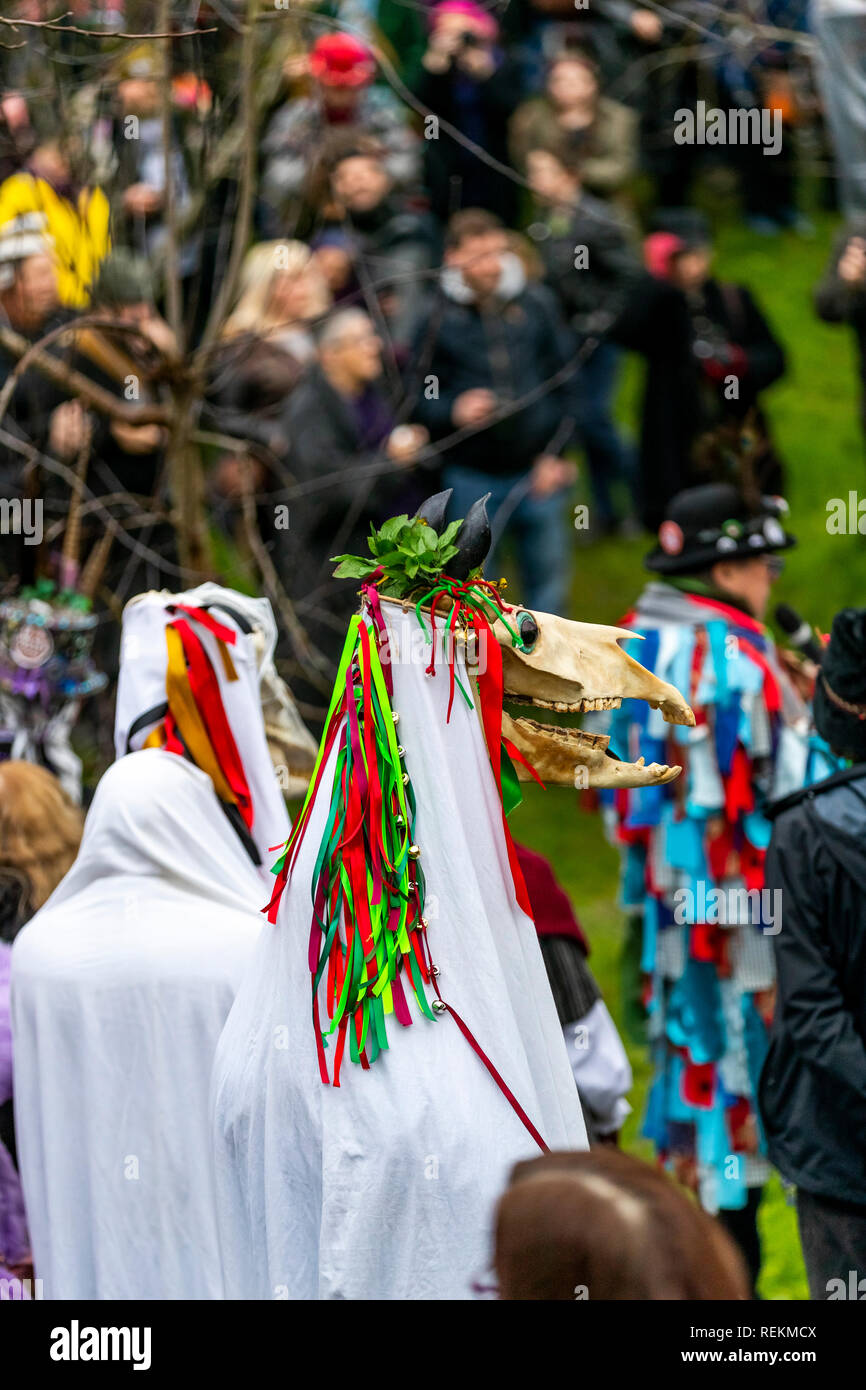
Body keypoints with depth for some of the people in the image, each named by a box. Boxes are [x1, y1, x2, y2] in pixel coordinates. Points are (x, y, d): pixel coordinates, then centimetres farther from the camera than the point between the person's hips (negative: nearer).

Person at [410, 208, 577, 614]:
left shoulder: (537, 304, 1)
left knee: (549, 580, 9)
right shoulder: (439, 320, -4)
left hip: (539, 471, 2)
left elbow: (564, 382, 4)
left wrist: (555, 456, -1)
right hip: (472, 477, -1)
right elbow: (419, 401, -1)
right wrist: (453, 411, -21)